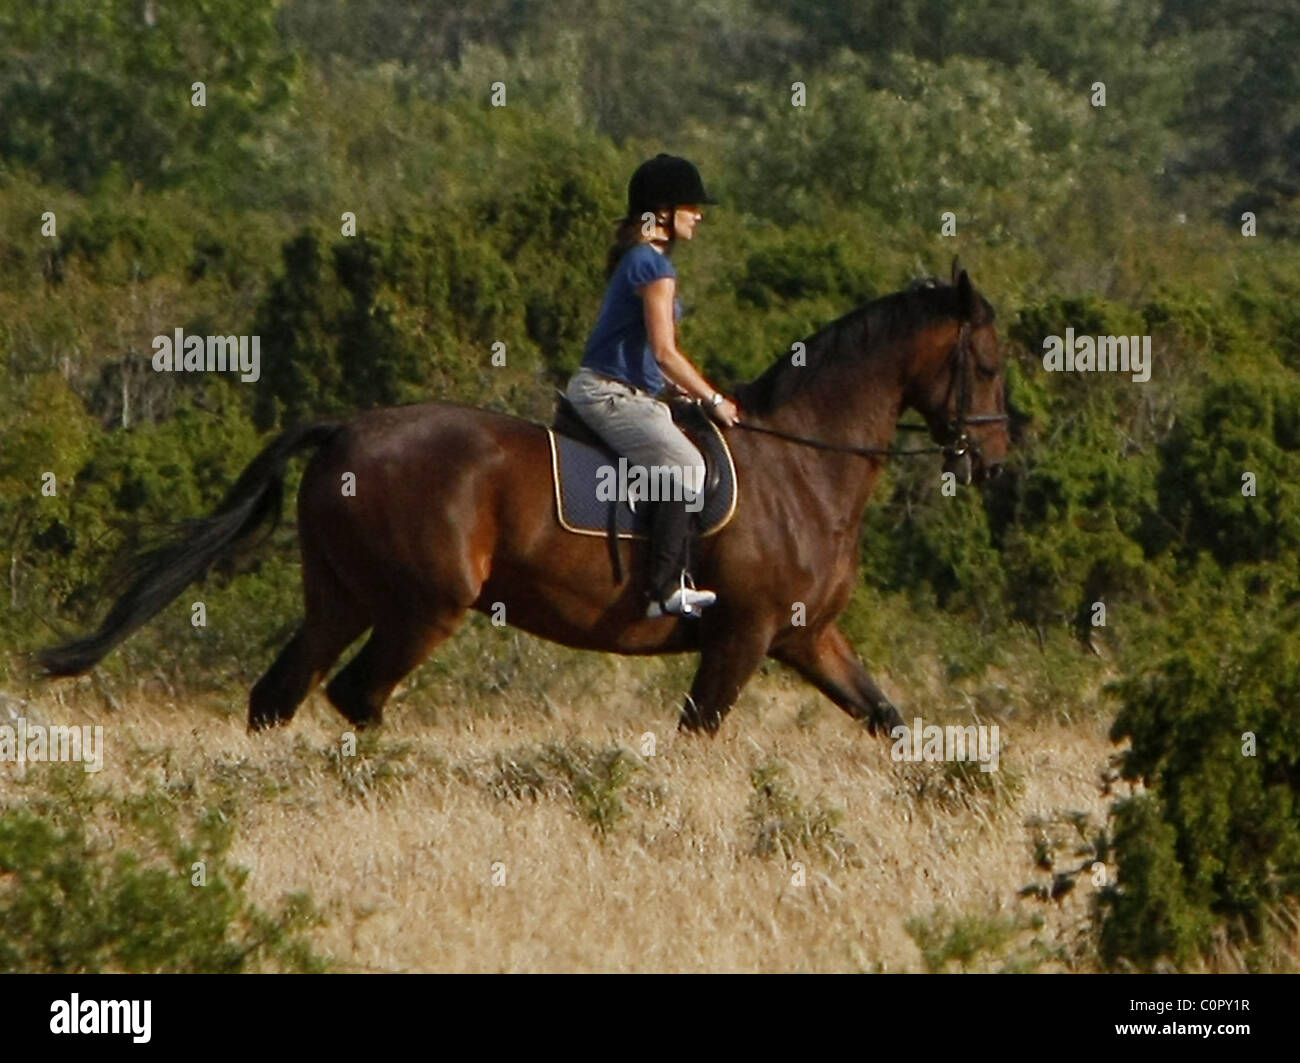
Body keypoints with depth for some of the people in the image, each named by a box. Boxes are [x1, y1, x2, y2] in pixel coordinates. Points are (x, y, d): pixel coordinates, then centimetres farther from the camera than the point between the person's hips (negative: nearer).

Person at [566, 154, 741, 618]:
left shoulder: (639, 259, 18)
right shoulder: (653, 265, -13)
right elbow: (665, 353, -16)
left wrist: (691, 391, 20)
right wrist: (713, 400, -6)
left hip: (623, 392, 11)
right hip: (609, 394, -11)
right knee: (686, 466, -24)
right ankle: (665, 591, -31)